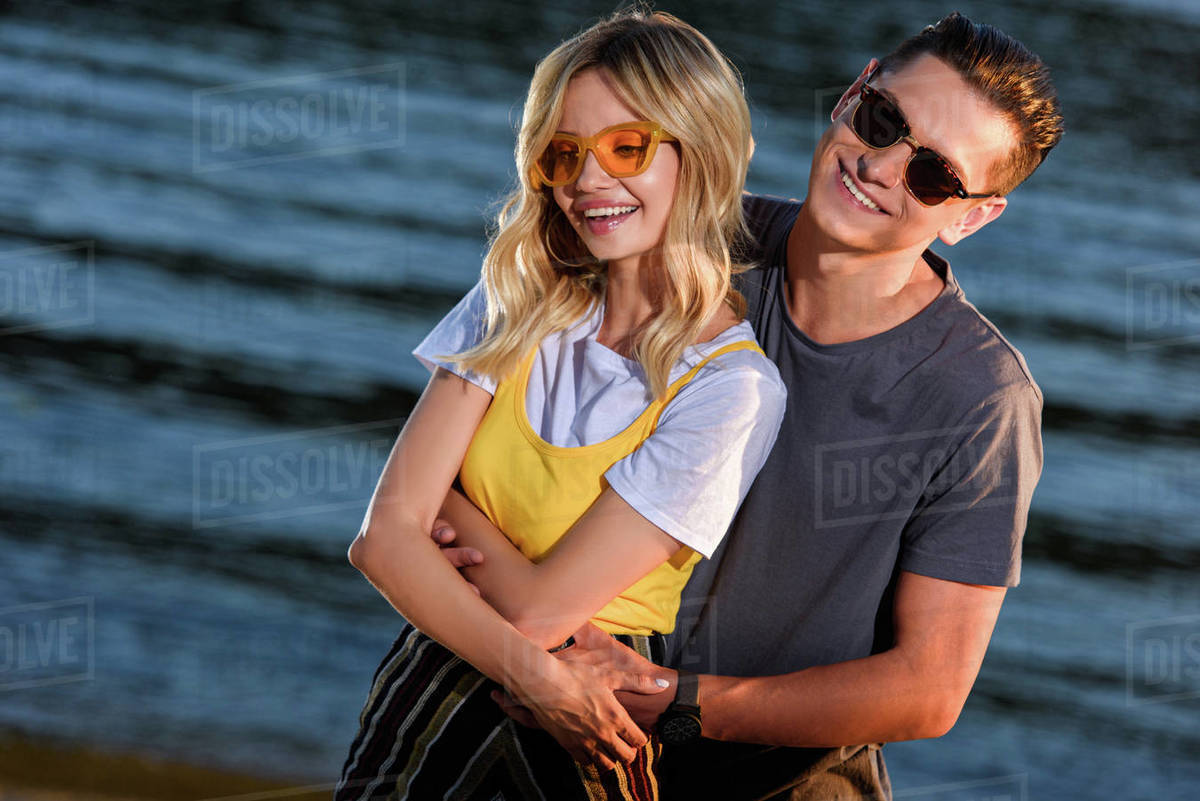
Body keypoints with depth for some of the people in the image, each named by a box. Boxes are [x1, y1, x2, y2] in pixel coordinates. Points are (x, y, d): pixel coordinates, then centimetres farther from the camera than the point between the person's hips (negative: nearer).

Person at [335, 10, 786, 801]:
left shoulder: (733, 388, -17)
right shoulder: (519, 308, -1)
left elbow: (536, 609, -18)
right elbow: (388, 535, -11)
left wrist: (441, 506, -1)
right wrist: (535, 674, -23)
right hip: (433, 691, 5)